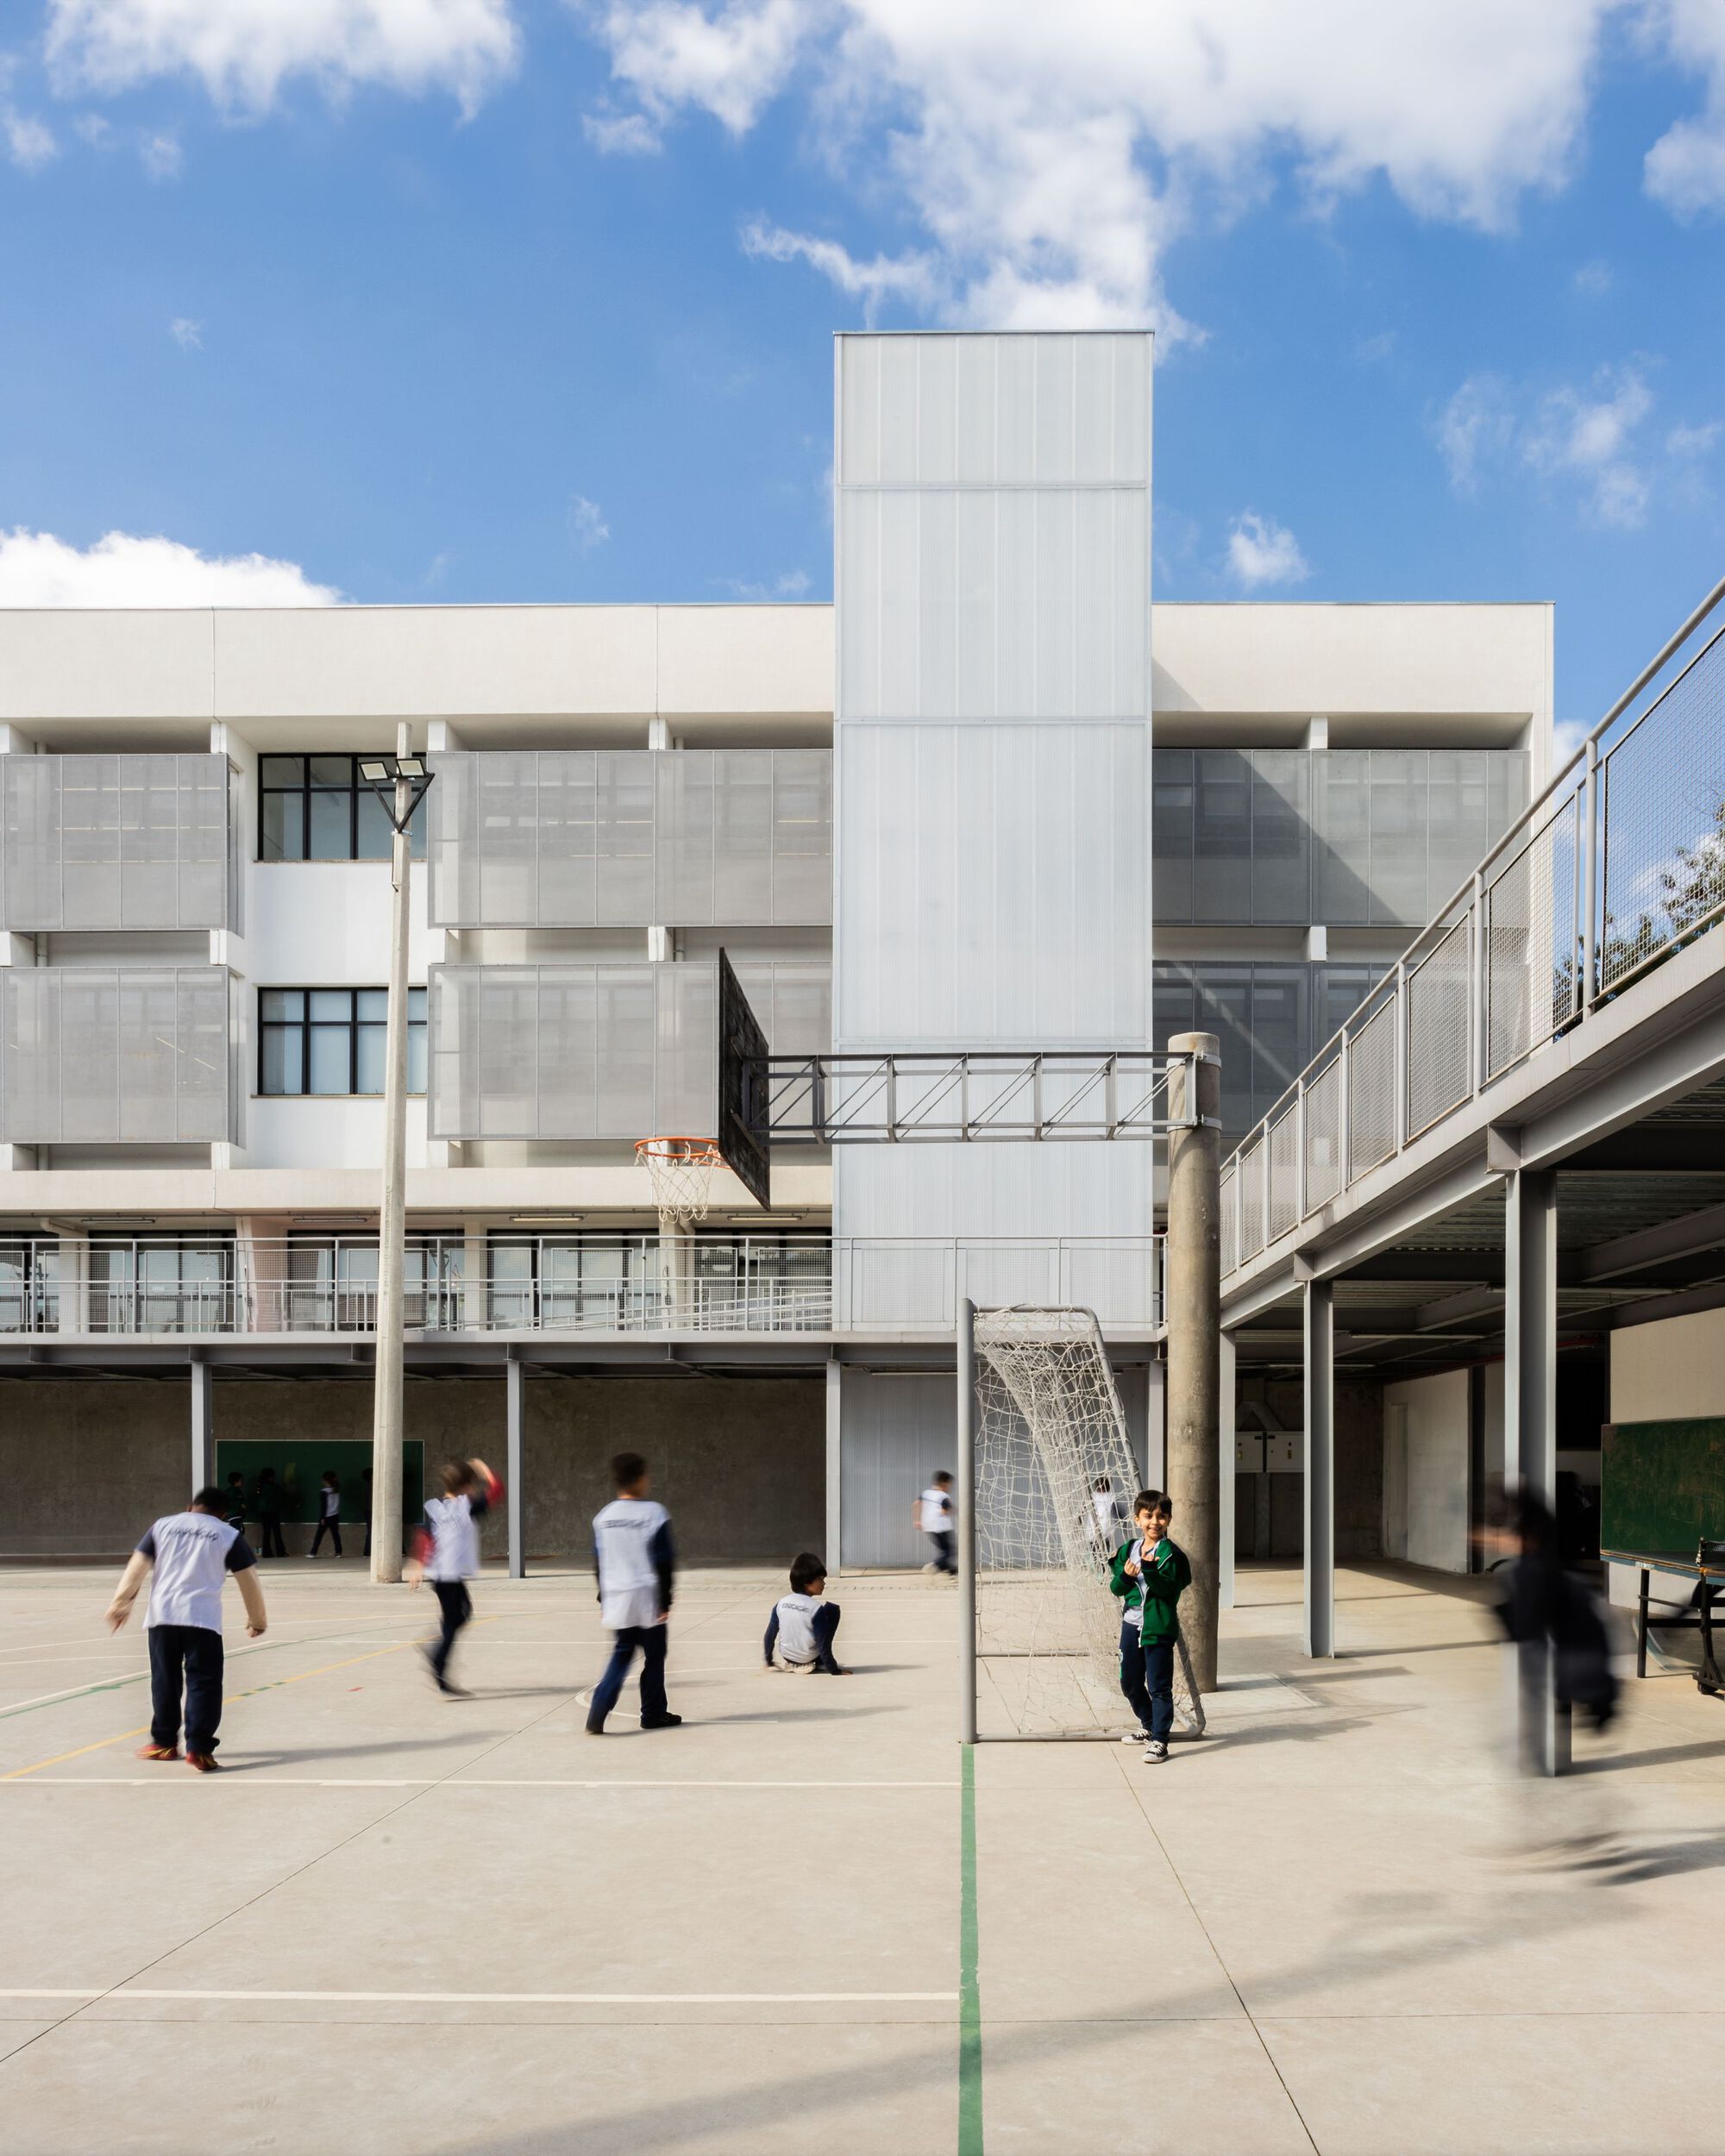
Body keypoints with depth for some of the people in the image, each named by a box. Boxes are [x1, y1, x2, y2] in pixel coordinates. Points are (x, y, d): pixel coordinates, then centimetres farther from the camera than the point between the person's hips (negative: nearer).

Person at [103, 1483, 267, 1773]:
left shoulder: (164, 1525, 13)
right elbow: (249, 1579, 6)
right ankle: (198, 1748, -9)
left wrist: (121, 1601, 8)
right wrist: (257, 1619, 17)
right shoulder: (229, 1535, 7)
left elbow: (137, 1565, 7)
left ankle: (164, 1742, 22)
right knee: (203, 1683, -1)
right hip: (202, 1618, -3)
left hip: (162, 1614, 3)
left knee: (165, 1681, 14)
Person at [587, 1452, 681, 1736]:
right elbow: (665, 1562, -10)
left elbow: (599, 1562, 9)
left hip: (617, 1600, 4)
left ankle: (598, 1713, -7)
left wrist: (603, 1600, 18)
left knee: (621, 1655, 10)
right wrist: (665, 1602, -4)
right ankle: (653, 1714, 21)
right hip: (648, 1599, -4)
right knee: (654, 1656, 11)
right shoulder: (653, 1513, -11)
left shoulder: (603, 1516, 3)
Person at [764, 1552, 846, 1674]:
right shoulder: (817, 1608, -22)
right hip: (809, 1660, -5)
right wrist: (833, 1670, -13)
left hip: (786, 1657, 5)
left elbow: (770, 1635, -1)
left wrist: (769, 1661, 13)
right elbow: (823, 1645, -21)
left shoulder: (781, 1603, -8)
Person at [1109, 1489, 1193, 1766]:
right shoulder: (1128, 1550, 8)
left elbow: (1168, 1587, -19)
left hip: (1158, 1627, -6)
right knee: (1130, 1683, 17)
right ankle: (1149, 1727, 37)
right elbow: (1116, 1588, 6)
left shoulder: (1170, 1553, -9)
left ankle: (1159, 1741, 1)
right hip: (1131, 1624, 7)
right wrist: (1125, 1576, -15)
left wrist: (1149, 1569, -33)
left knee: (1159, 1686, -4)